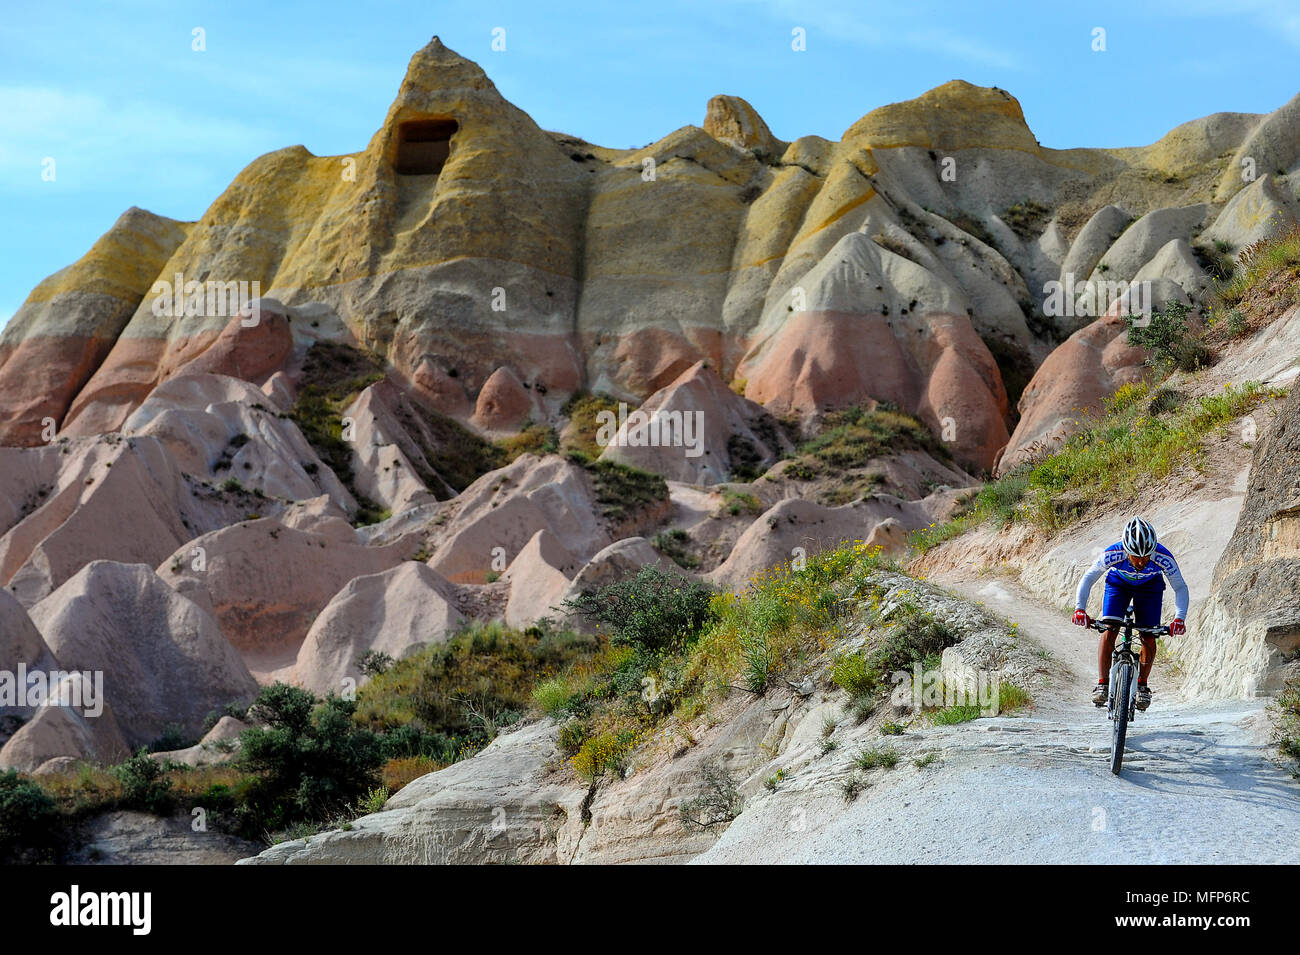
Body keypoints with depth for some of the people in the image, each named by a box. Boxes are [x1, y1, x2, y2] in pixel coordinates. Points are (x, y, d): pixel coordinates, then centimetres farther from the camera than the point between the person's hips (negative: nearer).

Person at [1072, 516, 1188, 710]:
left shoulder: (1163, 558, -36)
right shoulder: (1113, 554, -37)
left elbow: (1180, 587, -25)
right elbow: (1088, 579, -26)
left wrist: (1179, 618, -39)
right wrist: (1080, 609, -40)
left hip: (1150, 586, 0)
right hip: (1118, 583, 0)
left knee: (1149, 637, -10)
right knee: (1109, 631, -17)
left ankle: (1142, 685, 8)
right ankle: (1102, 684, -11)